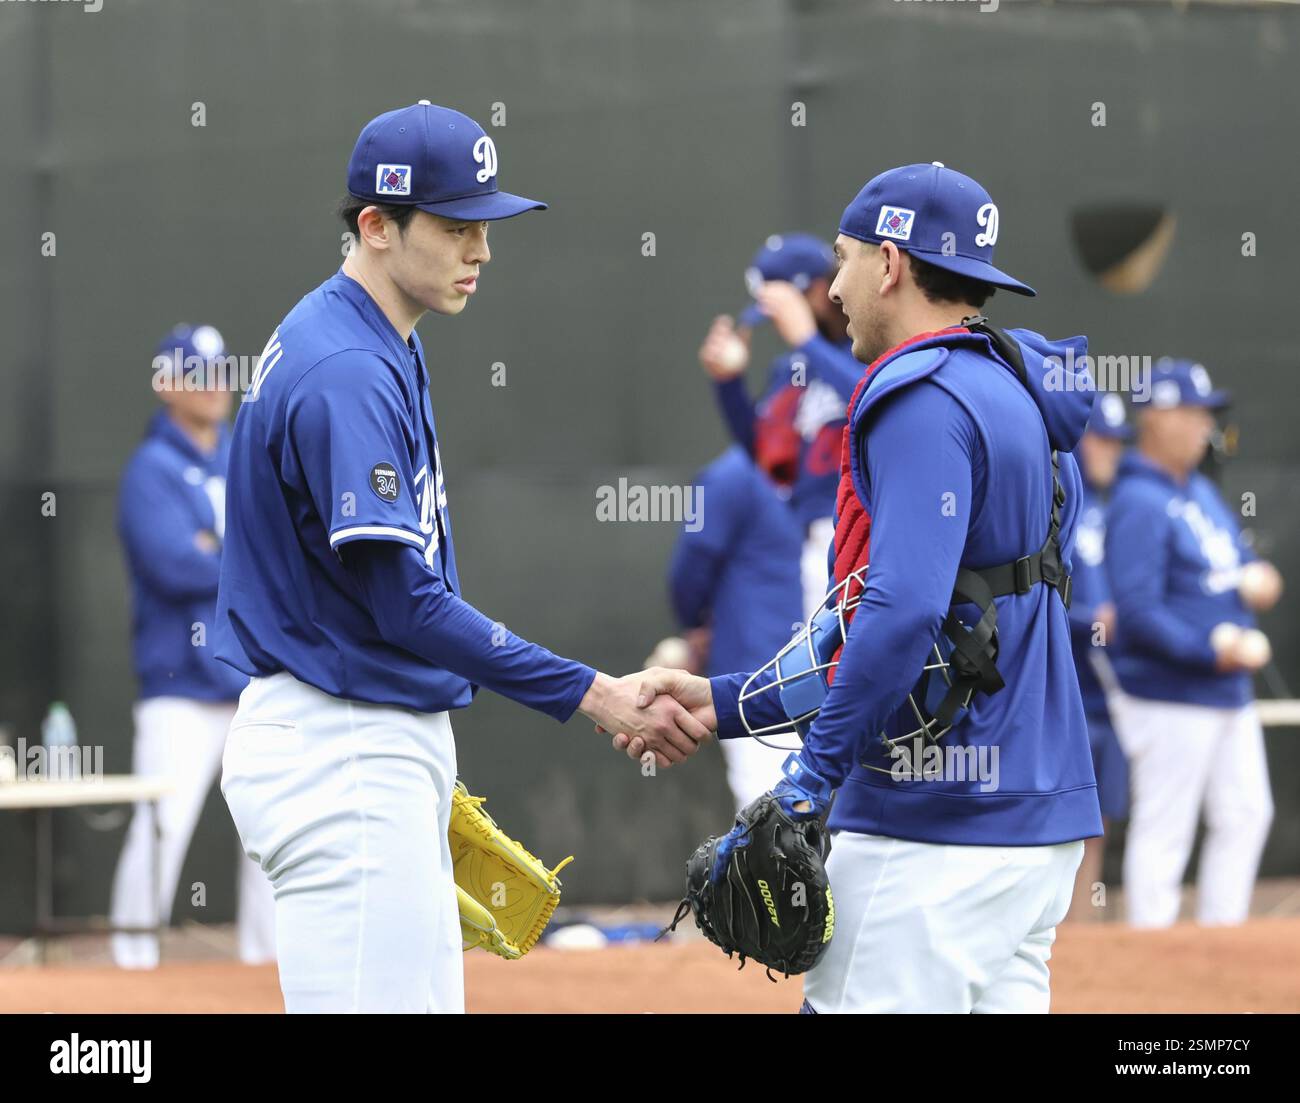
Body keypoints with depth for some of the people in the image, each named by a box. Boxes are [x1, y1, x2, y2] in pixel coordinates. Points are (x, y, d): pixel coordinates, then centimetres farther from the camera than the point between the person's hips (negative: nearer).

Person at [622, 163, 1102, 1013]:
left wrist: (813, 776, -20)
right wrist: (724, 704, 18)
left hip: (935, 834, -10)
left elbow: (905, 612, -24)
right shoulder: (1021, 405, 20)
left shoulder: (921, 399, -10)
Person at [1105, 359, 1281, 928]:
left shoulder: (1201, 492, 14)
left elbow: (1242, 559, 22)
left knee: (1246, 814, 13)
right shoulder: (1138, 503, -15)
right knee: (1163, 831, -4)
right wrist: (1212, 650, -25)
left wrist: (1257, 578, -2)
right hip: (1170, 699, -9)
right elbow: (1138, 613, -21)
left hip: (1229, 691, 9)